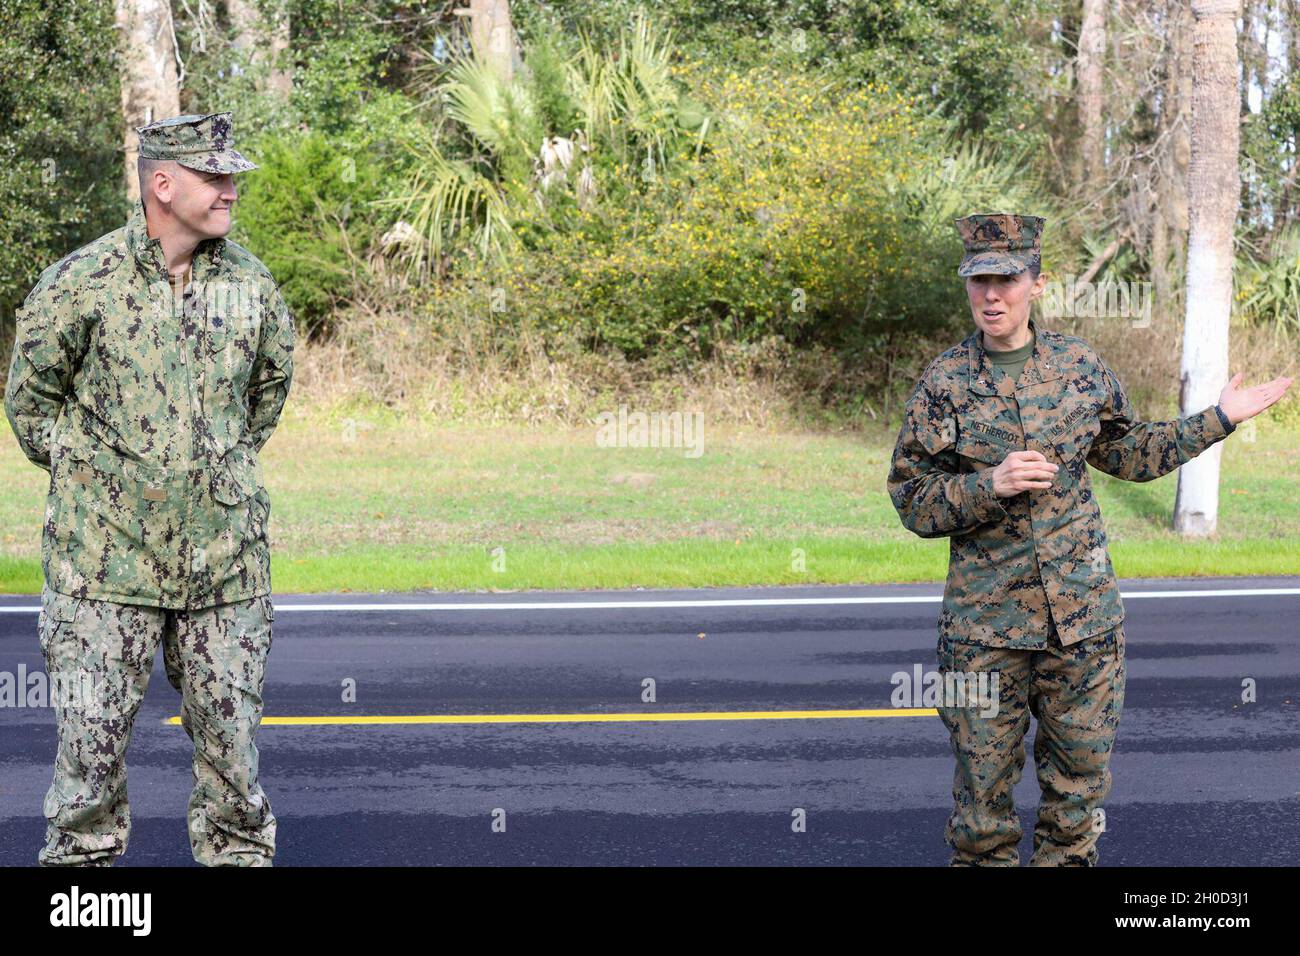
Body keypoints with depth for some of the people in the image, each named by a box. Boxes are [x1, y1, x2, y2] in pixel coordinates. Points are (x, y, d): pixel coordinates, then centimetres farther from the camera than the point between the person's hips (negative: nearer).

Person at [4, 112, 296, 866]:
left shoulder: (252, 283, 4)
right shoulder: (83, 281, -7)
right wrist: (82, 474, 6)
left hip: (226, 556, 3)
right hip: (105, 556, -3)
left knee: (230, 729, 8)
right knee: (94, 729, 2)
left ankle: (241, 851, 23)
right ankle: (83, 854, 19)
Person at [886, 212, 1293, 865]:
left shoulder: (1081, 365, 4)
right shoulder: (942, 384, -5)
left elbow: (1129, 453, 18)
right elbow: (911, 499, -4)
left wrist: (1220, 419, 15)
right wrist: (990, 484, -19)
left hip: (1083, 614, 3)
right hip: (986, 622, -2)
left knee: (1080, 775, 9)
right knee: (984, 781, 4)